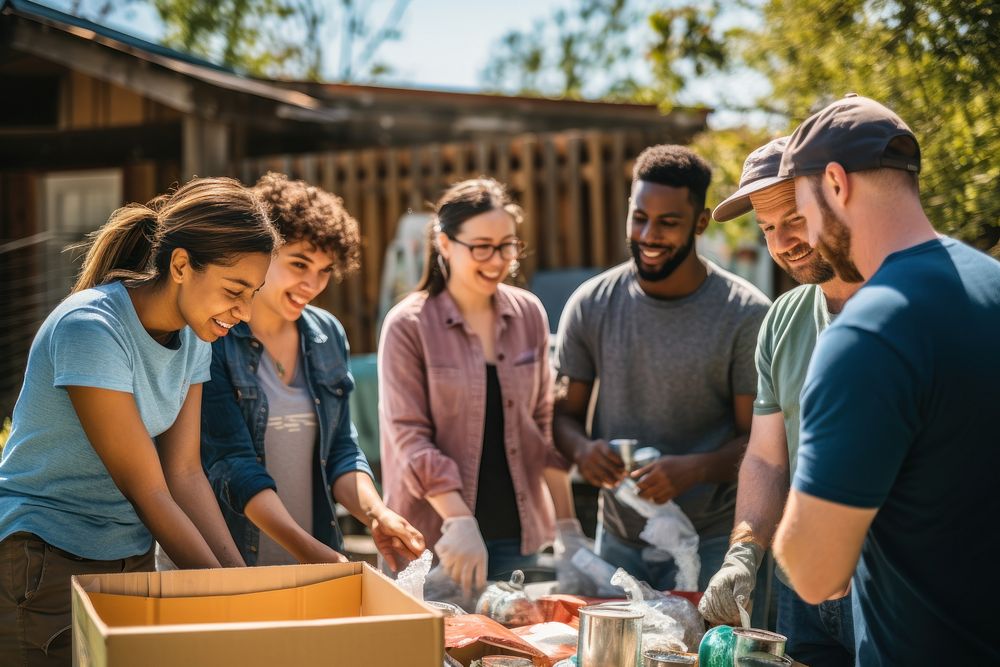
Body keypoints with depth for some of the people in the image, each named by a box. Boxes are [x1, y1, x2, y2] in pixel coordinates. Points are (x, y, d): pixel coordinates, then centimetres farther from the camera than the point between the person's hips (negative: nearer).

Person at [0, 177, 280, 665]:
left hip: (132, 555, 7)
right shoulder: (90, 329, -23)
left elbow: (184, 472, 0)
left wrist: (240, 576, -9)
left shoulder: (194, 335, 0)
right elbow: (147, 491, -21)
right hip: (46, 560, -7)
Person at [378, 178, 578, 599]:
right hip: (437, 538, -4)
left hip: (519, 534, 4)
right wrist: (459, 521, -21)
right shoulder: (408, 325, -8)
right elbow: (409, 437, -11)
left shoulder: (529, 314, 6)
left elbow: (544, 422, 11)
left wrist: (566, 521, 10)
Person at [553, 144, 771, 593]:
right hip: (617, 540, 3)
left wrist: (694, 469, -26)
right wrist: (581, 448, -15)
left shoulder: (746, 315, -9)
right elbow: (564, 411, 8)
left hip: (710, 542, -3)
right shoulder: (591, 305, 0)